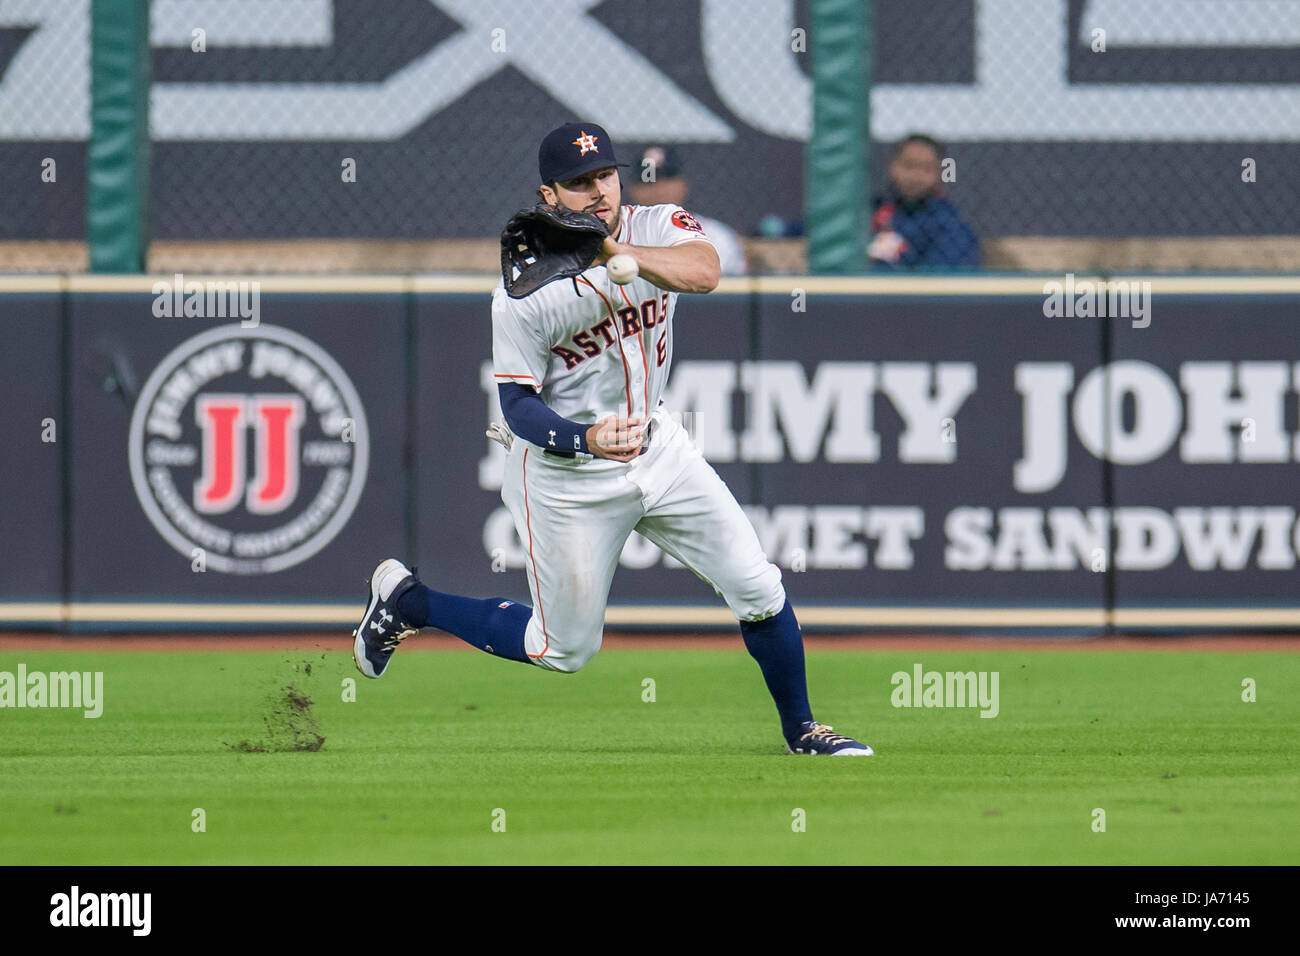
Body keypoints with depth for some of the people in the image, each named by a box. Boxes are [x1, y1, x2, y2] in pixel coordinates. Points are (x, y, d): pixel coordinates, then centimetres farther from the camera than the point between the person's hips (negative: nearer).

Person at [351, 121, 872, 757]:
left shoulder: (657, 229, -11)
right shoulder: (523, 291, -21)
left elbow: (704, 271, -33)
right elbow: (519, 406, -19)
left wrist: (613, 252, -47)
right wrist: (586, 439, -38)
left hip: (656, 445, 4)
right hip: (563, 475, -4)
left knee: (757, 588, 0)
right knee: (565, 651, 7)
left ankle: (801, 729, 21)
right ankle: (408, 602, 26)